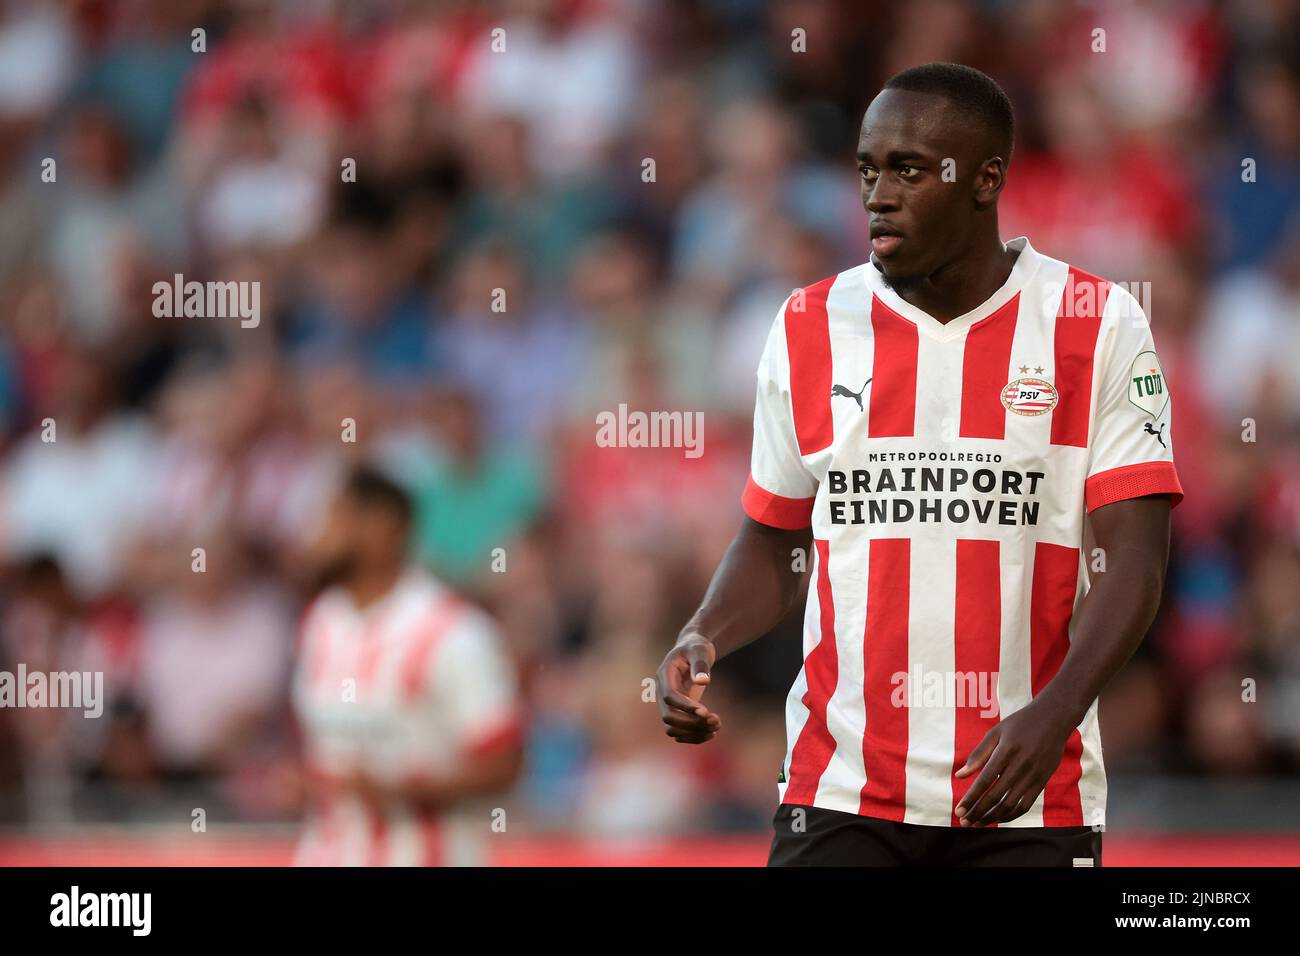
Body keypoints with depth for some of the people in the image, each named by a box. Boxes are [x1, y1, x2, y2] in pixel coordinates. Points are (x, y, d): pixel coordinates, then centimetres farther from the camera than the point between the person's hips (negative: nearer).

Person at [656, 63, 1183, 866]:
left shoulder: (1098, 327, -1)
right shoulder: (810, 327, 7)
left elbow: (1133, 557, -8)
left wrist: (1055, 714, -22)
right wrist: (703, 641, -5)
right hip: (841, 792, 2)